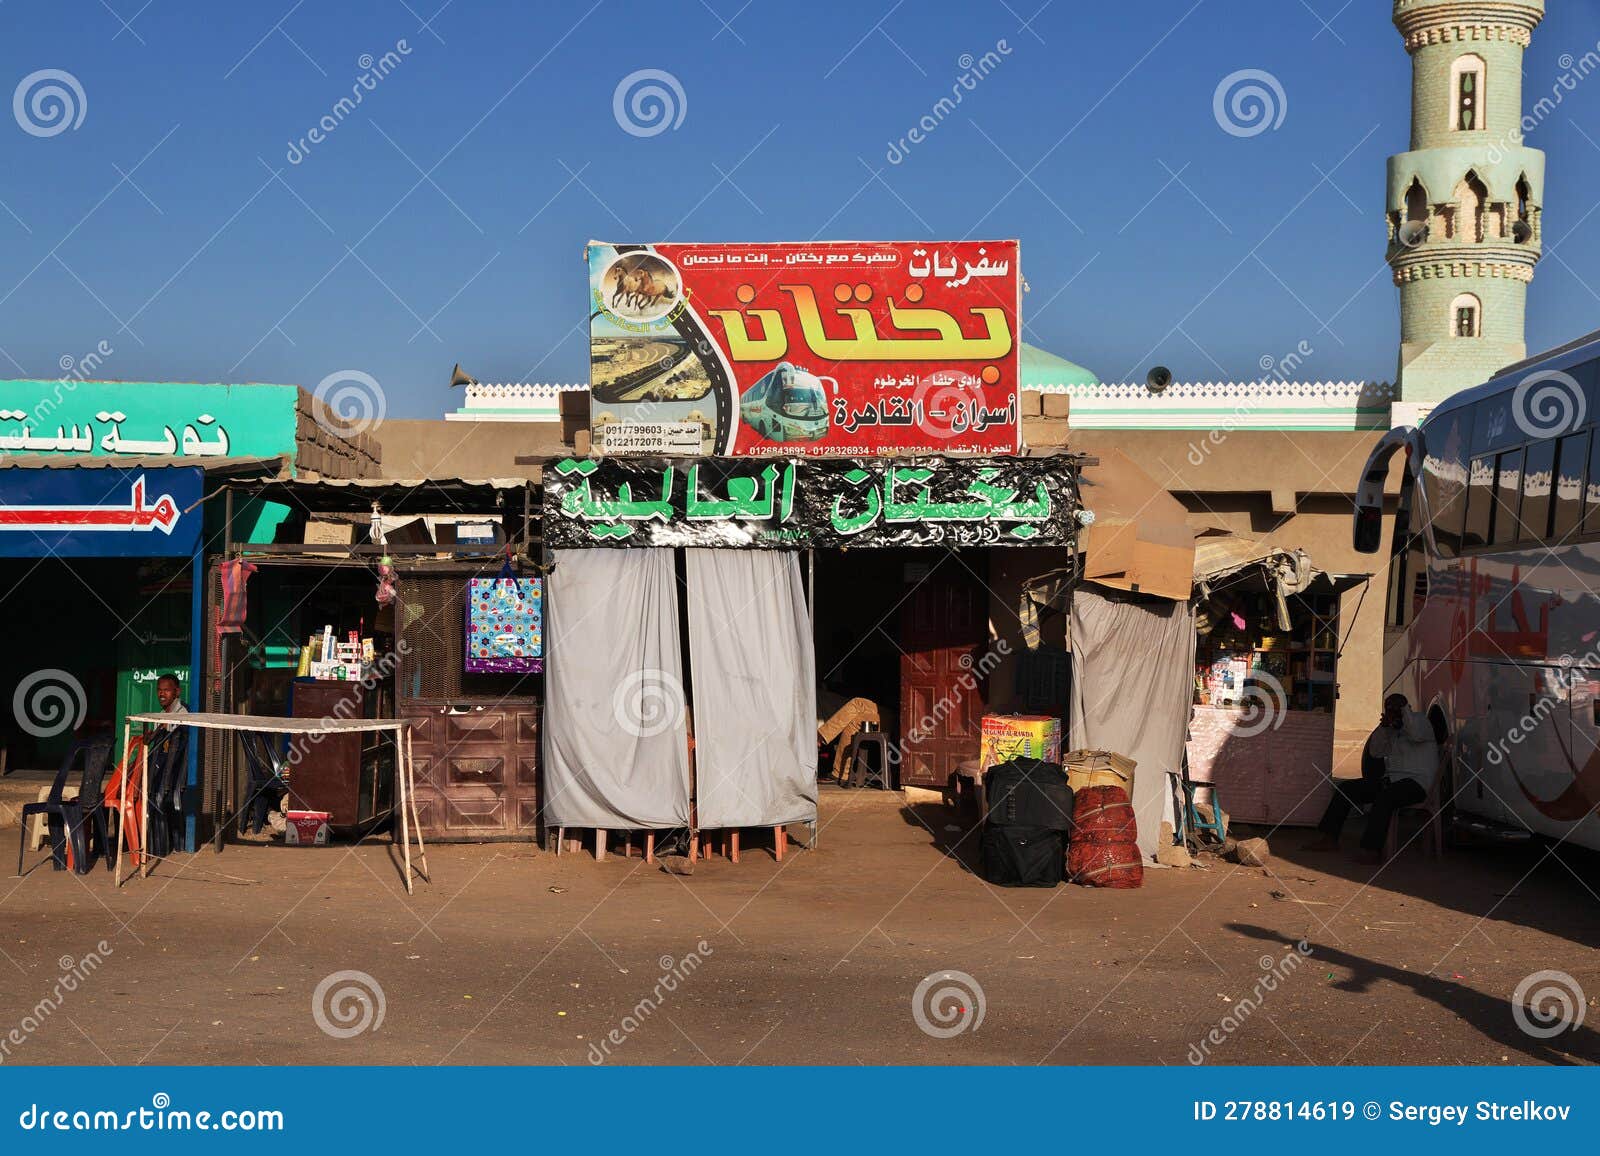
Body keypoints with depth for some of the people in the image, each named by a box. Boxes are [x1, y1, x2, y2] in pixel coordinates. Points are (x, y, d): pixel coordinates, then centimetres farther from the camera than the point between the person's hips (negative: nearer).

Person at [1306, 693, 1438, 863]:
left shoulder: (1419, 719, 2)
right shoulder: (1392, 731, 23)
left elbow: (1416, 734, -22)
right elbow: (1375, 752, 12)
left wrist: (1404, 708, -12)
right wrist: (1383, 726, 0)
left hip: (1416, 781, -9)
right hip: (1392, 779, 9)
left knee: (1384, 796, -37)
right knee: (1347, 788, -1)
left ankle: (1373, 850, -45)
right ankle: (1330, 839, -7)